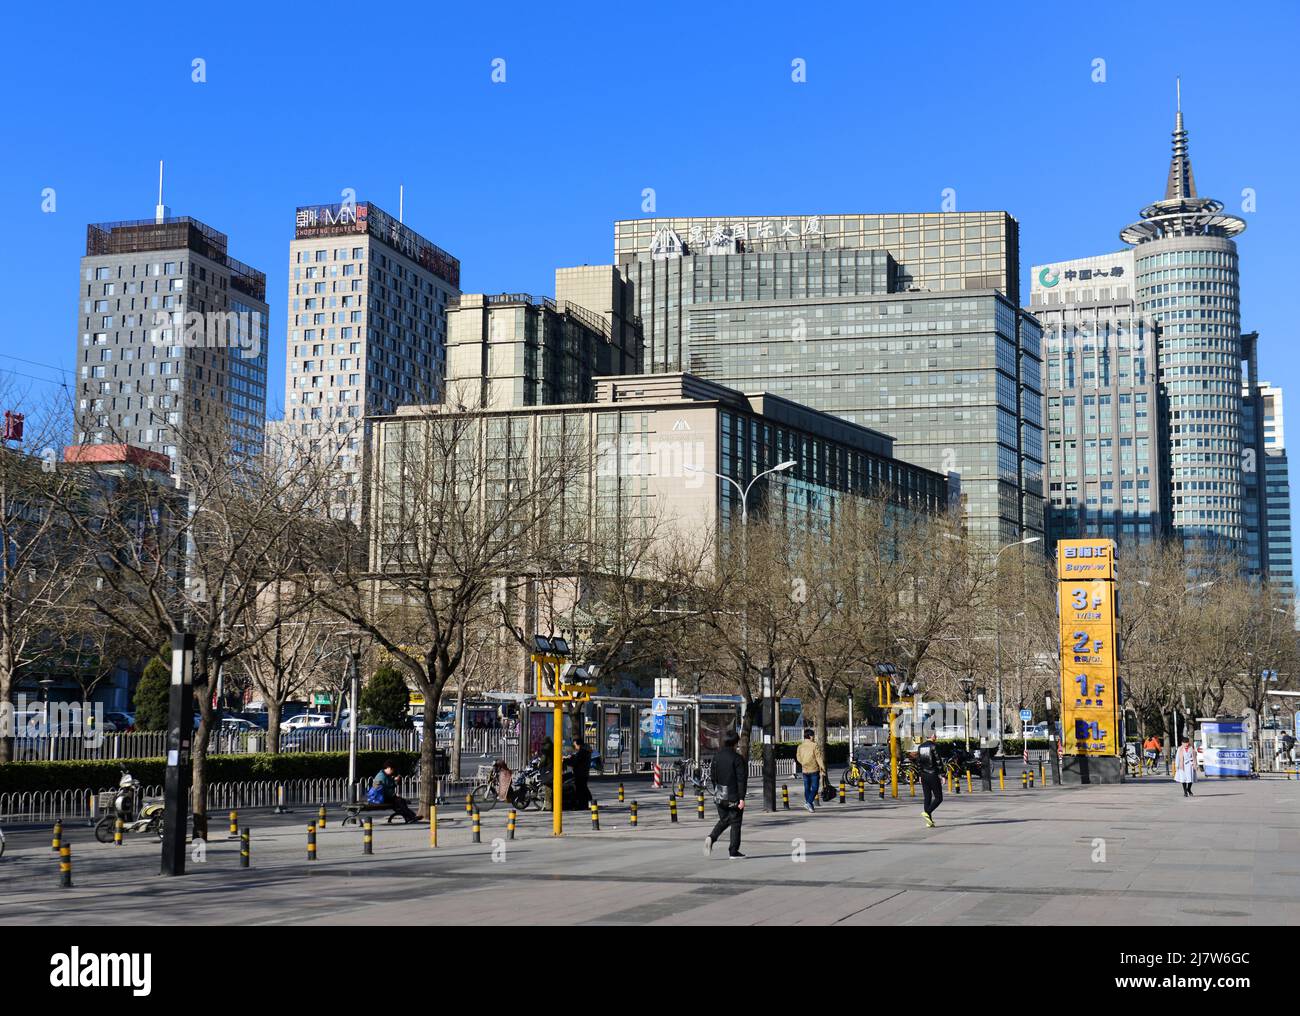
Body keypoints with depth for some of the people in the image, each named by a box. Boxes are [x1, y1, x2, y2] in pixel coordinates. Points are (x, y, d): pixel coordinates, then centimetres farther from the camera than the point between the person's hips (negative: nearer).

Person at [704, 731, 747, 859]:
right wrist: (742, 798, -16)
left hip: (719, 796, 5)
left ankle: (711, 838, -6)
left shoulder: (716, 757, 5)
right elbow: (741, 780, -16)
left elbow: (714, 777, 11)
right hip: (733, 796, -5)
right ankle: (733, 851, 6)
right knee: (735, 823, 5)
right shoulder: (737, 758, -13)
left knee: (724, 820, 18)